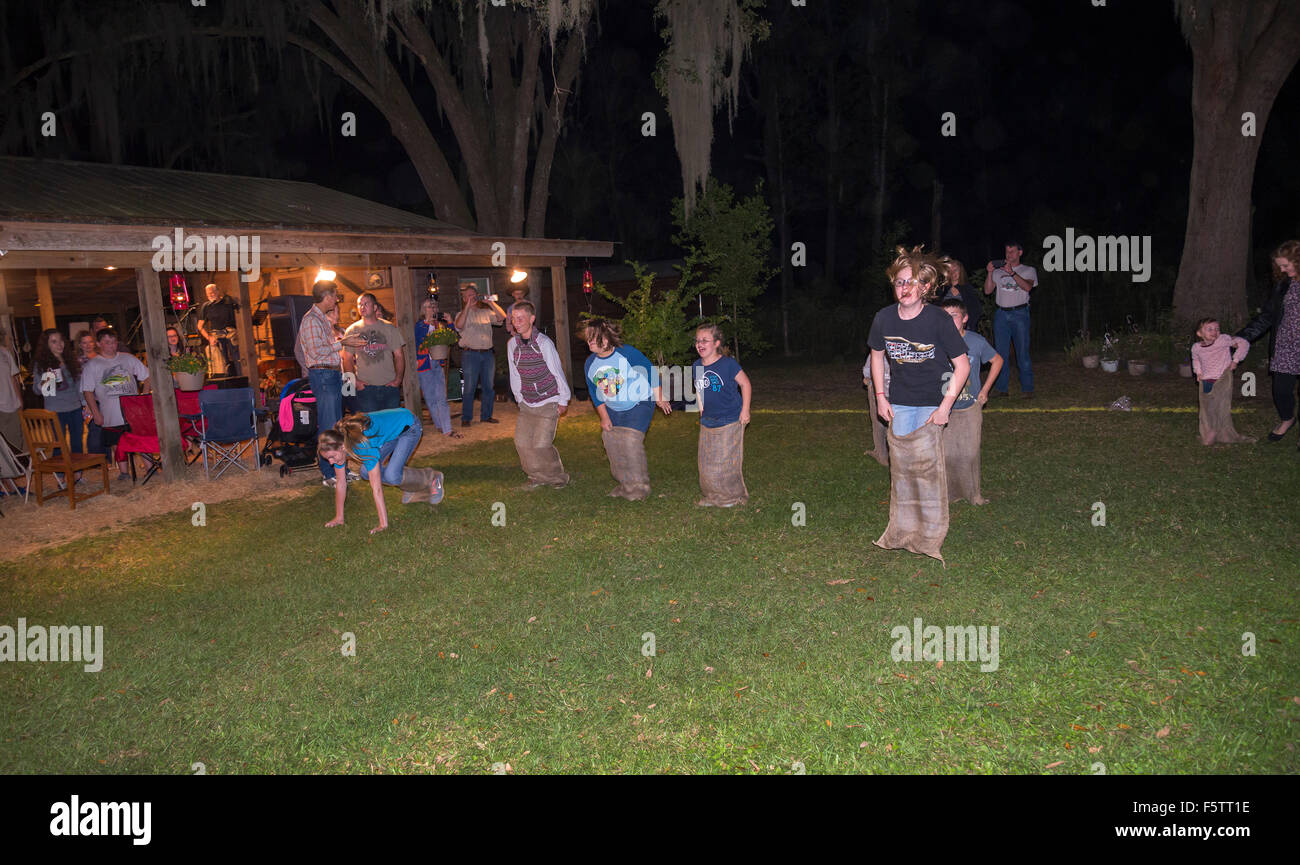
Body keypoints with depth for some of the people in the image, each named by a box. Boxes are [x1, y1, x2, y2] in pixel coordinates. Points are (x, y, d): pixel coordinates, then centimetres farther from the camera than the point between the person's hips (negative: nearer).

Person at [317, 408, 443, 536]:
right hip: (388, 432, 8)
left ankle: (432, 478, 3)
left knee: (391, 476, -23)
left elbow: (376, 488, -36)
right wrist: (339, 517, -4)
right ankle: (412, 489, 11)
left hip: (408, 426, -7)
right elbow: (340, 482, -7)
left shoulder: (363, 445, -38)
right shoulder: (338, 442, -18)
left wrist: (383, 524, -35)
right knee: (366, 472, -9)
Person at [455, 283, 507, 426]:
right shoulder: (462, 314, 5)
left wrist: (491, 303, -6)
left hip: (488, 354, 4)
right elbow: (459, 325, -17)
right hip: (470, 355, -4)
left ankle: (486, 415, 19)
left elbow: (502, 317, 1)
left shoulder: (486, 312, 15)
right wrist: (468, 306, -16)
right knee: (469, 387, -4)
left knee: (489, 386, 7)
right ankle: (466, 418, 5)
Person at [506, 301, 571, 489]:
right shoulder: (512, 344, 2)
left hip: (548, 402, -6)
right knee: (522, 441, 0)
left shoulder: (543, 342, -14)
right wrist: (519, 399, 14)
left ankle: (558, 476, 12)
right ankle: (538, 477, 20)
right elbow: (514, 375, 12)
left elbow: (557, 371, -8)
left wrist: (563, 400, -4)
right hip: (527, 403, 6)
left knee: (541, 444, -12)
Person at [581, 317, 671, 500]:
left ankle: (639, 486, -2)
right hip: (613, 410, 6)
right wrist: (604, 417, 3)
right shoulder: (590, 364, -5)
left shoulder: (627, 353, -21)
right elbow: (595, 392, 7)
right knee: (610, 440, 3)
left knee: (630, 440, -17)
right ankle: (625, 484, 22)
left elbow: (651, 371, -10)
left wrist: (659, 397, -4)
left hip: (639, 404, -6)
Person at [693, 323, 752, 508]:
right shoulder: (696, 366, 3)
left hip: (730, 421, -6)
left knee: (727, 462, -2)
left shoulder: (728, 363, -14)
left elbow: (745, 383, -7)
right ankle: (713, 497, 23)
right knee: (706, 462, 9)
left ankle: (734, 496, 16)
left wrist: (745, 410, -9)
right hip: (707, 423, 6)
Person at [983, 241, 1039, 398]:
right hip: (1001, 314, 3)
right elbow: (987, 290, 9)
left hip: (1019, 314, -3)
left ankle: (1027, 388, -2)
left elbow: (1028, 286, -12)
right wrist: (990, 273, -5)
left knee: (1022, 352, -6)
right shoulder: (999, 271, 16)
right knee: (1000, 352, 3)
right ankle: (1001, 387, 8)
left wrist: (1012, 273, -20)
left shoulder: (1028, 270, 8)